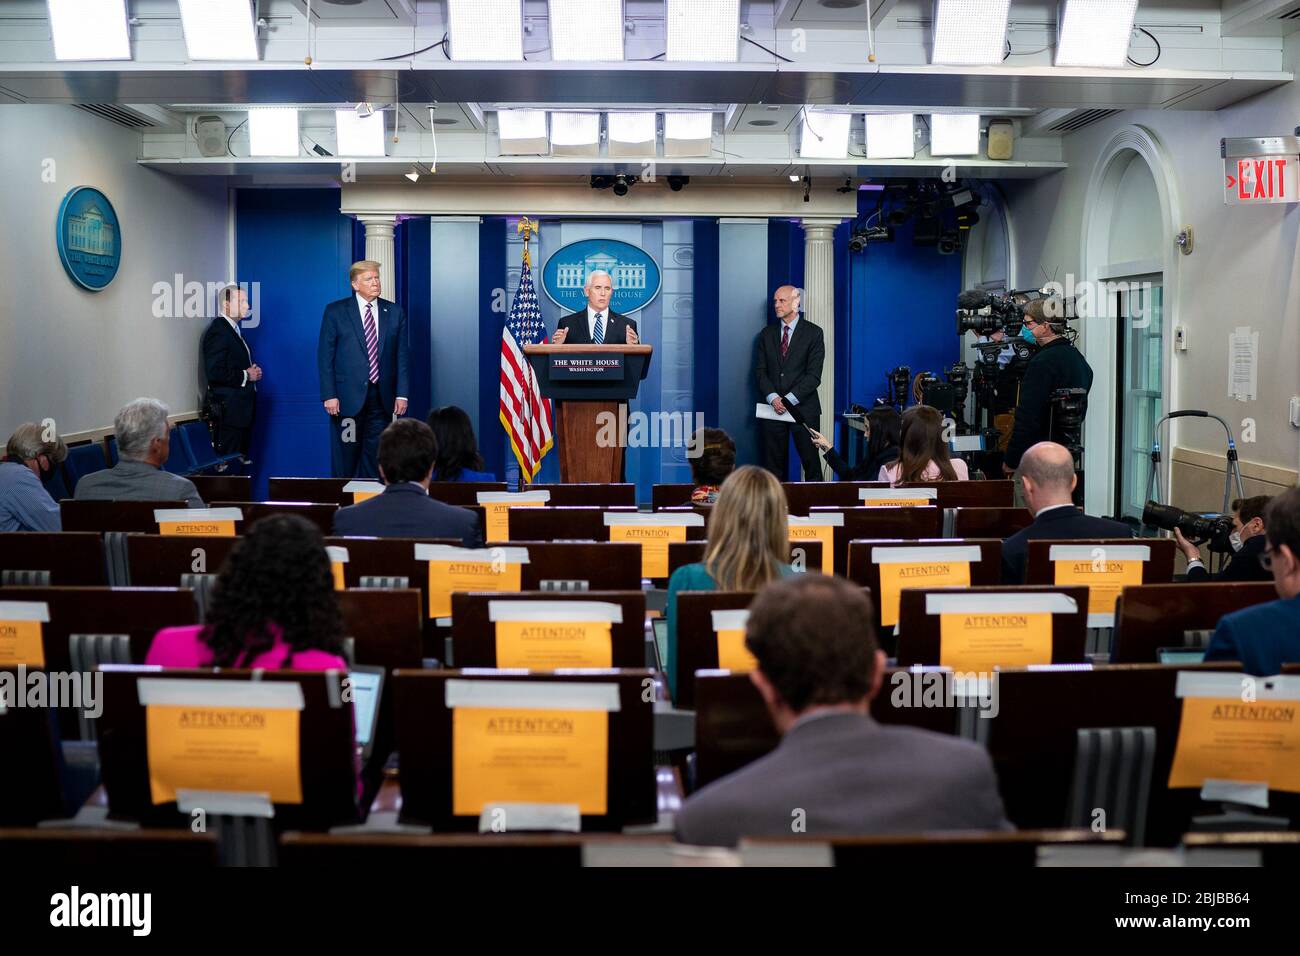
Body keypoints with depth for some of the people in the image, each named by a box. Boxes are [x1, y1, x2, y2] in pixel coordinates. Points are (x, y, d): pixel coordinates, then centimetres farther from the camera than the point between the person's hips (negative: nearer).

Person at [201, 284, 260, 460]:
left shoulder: (233, 330, 17)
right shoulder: (218, 331, -13)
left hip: (242, 409, 10)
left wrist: (252, 371, 6)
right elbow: (214, 372, -22)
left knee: (241, 458, 11)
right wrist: (246, 376, -14)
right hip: (229, 411, -10)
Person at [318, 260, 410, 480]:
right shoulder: (335, 311, 1)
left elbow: (402, 355, 8)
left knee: (376, 458, 5)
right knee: (345, 460, 2)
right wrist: (329, 395, -9)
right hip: (348, 397, -2)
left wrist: (402, 394, 0)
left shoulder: (395, 312, 8)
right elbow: (325, 356, -1)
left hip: (382, 397, 2)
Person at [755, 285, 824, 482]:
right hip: (773, 407, 3)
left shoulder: (813, 333, 0)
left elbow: (814, 375, -6)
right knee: (773, 465, 2)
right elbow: (760, 370, 7)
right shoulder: (767, 333, 12)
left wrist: (788, 399, -14)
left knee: (811, 464, -2)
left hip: (803, 408, -3)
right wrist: (773, 398, -10)